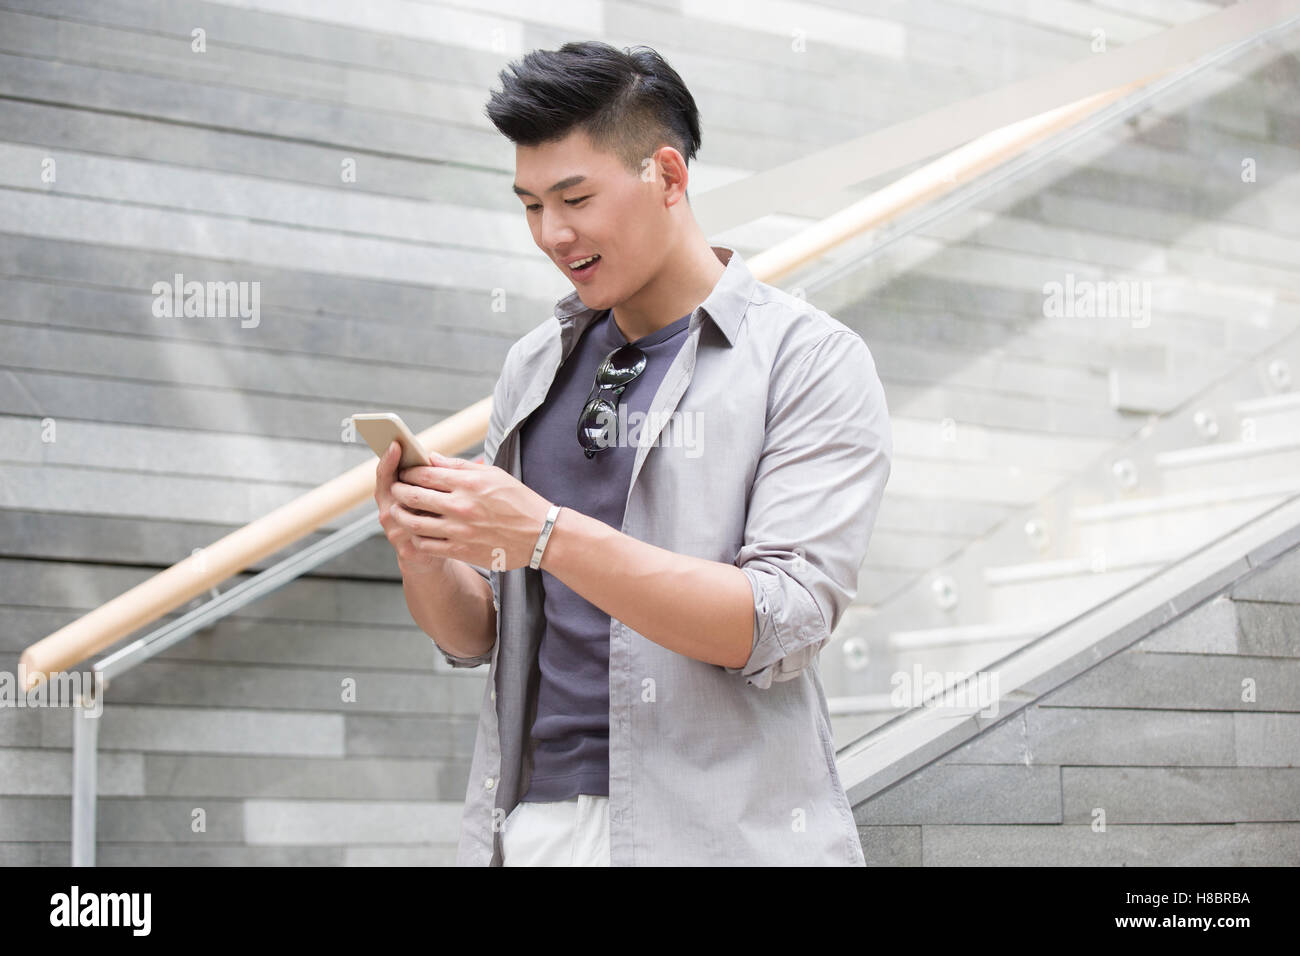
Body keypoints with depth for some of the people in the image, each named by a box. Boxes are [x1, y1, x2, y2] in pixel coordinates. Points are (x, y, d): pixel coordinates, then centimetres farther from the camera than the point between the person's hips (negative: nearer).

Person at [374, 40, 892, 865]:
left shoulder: (811, 359, -5)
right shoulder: (533, 369, 12)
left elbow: (782, 627, -16)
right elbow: (473, 637, 14)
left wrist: (547, 535, -22)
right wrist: (424, 554, -8)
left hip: (716, 830, -4)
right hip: (528, 819, 5)